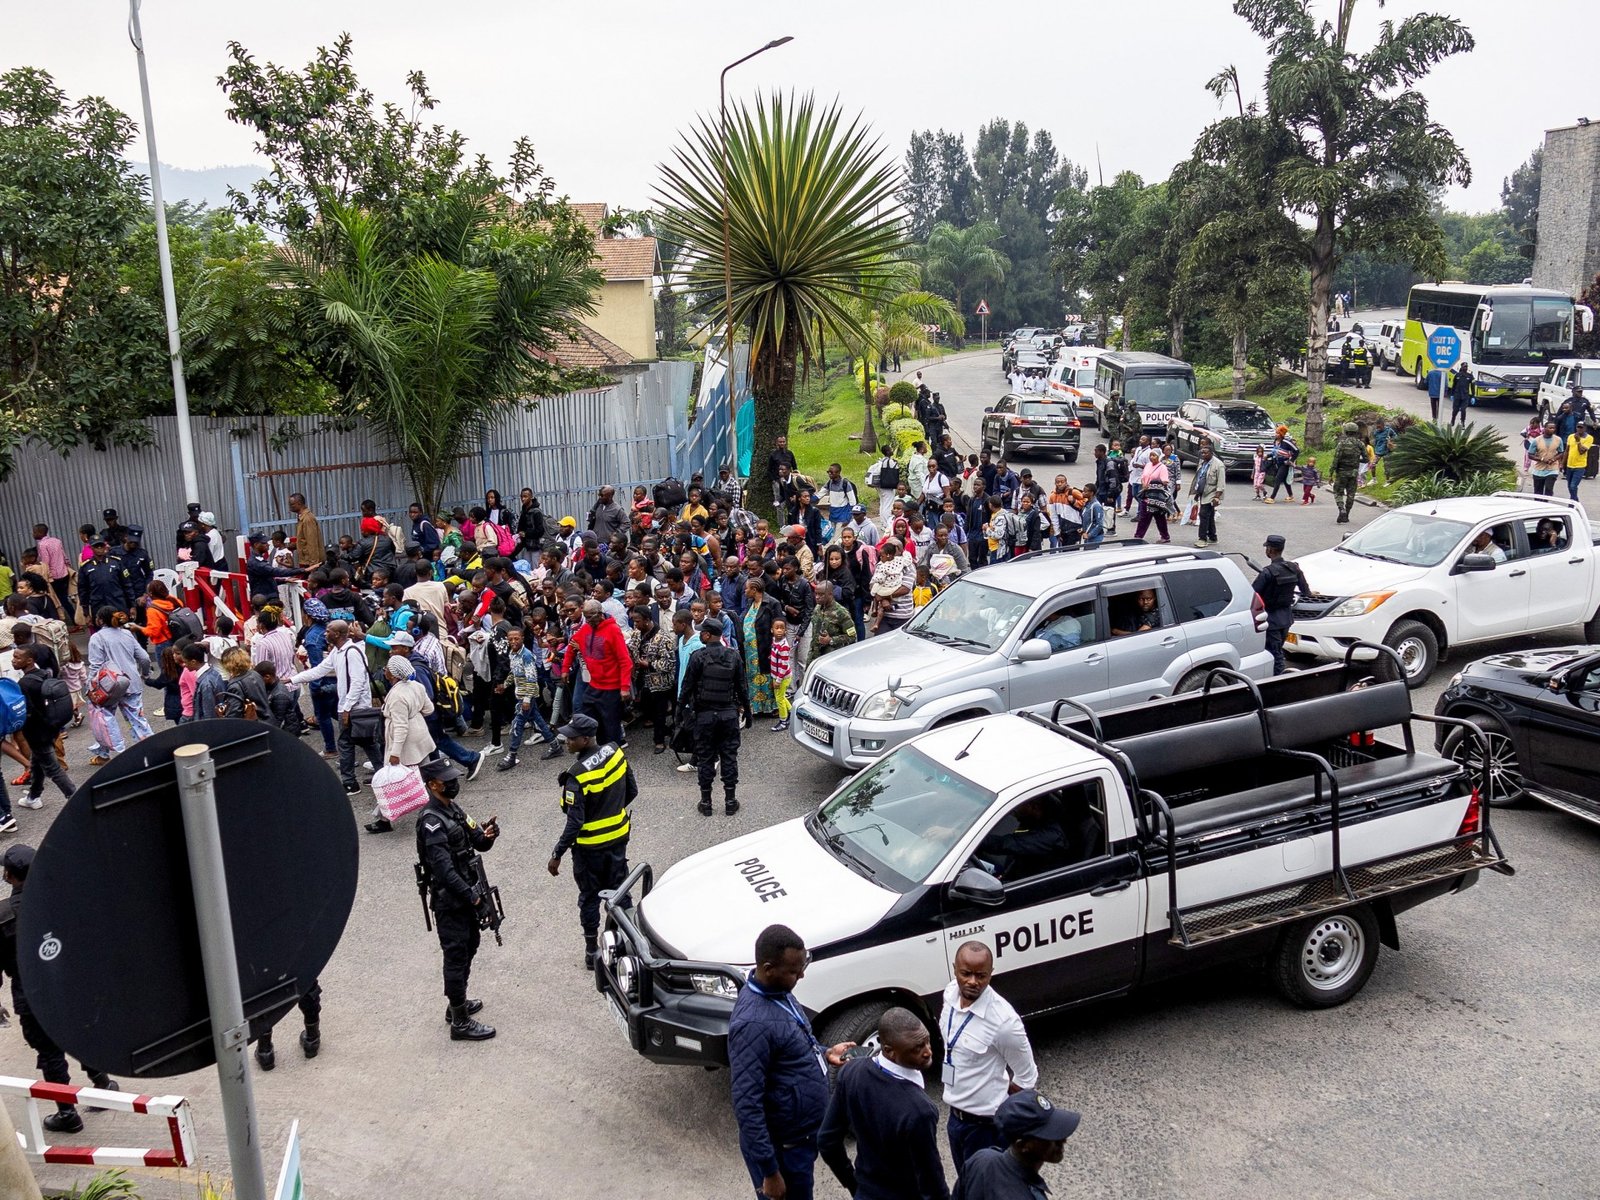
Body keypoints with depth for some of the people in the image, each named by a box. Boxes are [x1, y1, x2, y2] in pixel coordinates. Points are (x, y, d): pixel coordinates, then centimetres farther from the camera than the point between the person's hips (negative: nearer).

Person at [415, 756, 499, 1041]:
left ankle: (457, 1004, 35)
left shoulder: (453, 809, 8)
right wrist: (471, 896, -25)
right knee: (456, 957, -2)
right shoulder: (431, 821, -21)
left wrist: (487, 835, -13)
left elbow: (479, 844, 10)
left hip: (466, 894, 9)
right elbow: (443, 868, -27)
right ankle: (460, 1023, 6)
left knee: (468, 948, 20)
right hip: (449, 901, -9)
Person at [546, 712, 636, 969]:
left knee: (589, 897, 12)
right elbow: (632, 791, 3)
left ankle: (592, 952, 23)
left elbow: (574, 822, -24)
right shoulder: (616, 753, -10)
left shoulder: (578, 776, -27)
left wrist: (557, 855, -15)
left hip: (589, 845, -5)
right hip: (618, 837, 5)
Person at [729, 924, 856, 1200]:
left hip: (801, 1135, 9)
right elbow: (747, 1105, -28)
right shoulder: (753, 1023, -30)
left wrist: (823, 1052, 2)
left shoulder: (778, 991, -1)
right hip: (782, 1146, -9)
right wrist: (769, 1171, -24)